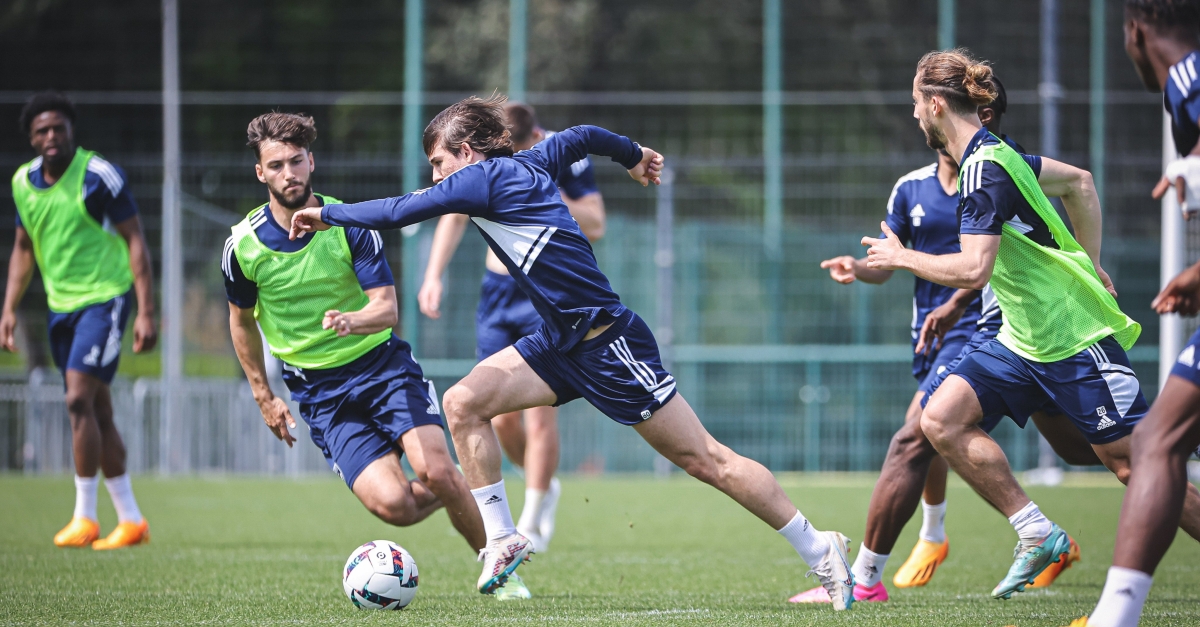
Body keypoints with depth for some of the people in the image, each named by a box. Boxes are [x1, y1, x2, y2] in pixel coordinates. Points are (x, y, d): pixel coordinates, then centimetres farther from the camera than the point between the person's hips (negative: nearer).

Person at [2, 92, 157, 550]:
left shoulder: (99, 175, -13)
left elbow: (135, 241, -11)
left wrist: (146, 312, -17)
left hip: (104, 298, -7)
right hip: (60, 305, 7)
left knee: (79, 400, -18)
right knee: (97, 414, 8)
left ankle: (85, 516, -11)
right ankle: (131, 520, 16)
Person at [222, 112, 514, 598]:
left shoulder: (351, 225, -8)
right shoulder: (243, 245, -5)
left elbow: (387, 307, -13)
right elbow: (242, 321, 13)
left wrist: (353, 321, -35)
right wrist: (263, 396, 13)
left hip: (383, 363, 0)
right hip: (319, 391, 0)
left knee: (437, 472, -23)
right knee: (392, 504, -20)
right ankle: (443, 498, 16)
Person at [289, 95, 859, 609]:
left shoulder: (485, 177, -14)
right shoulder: (528, 163, 10)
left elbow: (399, 212, -16)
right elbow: (582, 136, 27)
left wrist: (326, 214, -2)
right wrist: (633, 155, 46)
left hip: (609, 343, -9)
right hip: (564, 341, 9)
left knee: (704, 459, -4)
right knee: (463, 403, -3)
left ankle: (819, 551, 4)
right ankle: (502, 539, 4)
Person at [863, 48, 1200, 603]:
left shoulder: (985, 169, -19)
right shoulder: (994, 154, 10)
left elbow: (973, 269, -27)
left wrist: (900, 258, -13)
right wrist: (1088, 267, 23)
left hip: (1075, 340, -9)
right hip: (1023, 340, 9)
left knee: (1131, 465, -5)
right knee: (941, 419, -4)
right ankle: (1036, 533, -2)